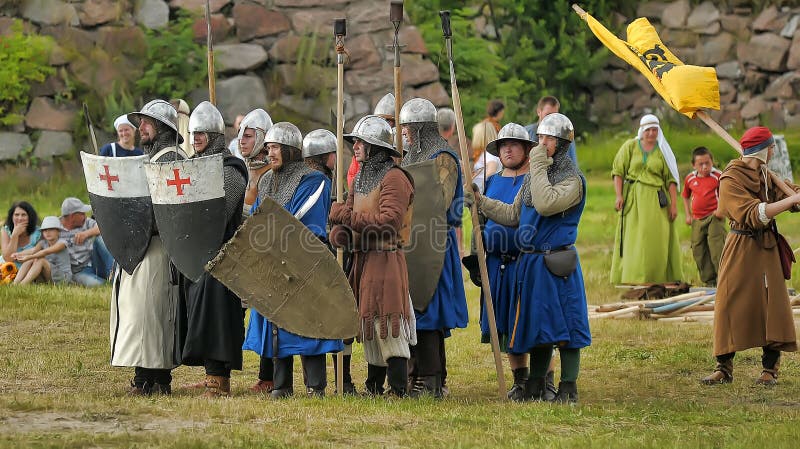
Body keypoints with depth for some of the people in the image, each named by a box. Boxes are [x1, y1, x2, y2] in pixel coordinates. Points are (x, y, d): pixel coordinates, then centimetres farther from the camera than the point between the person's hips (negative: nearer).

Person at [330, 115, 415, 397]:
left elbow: (390, 220, -23)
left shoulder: (394, 178, -11)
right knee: (369, 327, 14)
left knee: (387, 326, -12)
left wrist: (348, 217, -20)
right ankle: (373, 387, 22)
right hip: (362, 260, 9)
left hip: (386, 261, -9)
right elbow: (344, 216, 13)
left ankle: (397, 391, -13)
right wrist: (339, 233, -11)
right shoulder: (361, 179, 17)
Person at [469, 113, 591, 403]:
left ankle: (569, 388, 4)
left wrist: (539, 167, -18)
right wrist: (482, 202, 10)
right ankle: (535, 386, 20)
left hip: (557, 263, -7)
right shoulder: (533, 177, 16)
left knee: (563, 325, -3)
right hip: (530, 262, 7)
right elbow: (513, 215, 20)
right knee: (537, 325, 12)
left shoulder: (572, 179, -9)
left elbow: (545, 205, -26)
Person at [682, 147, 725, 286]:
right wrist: (688, 215, 16)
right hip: (697, 220, 6)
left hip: (714, 218, -6)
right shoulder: (690, 179, 8)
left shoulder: (718, 177, -7)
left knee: (716, 248, -15)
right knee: (699, 251, 6)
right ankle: (709, 280, 15)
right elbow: (685, 196, 24)